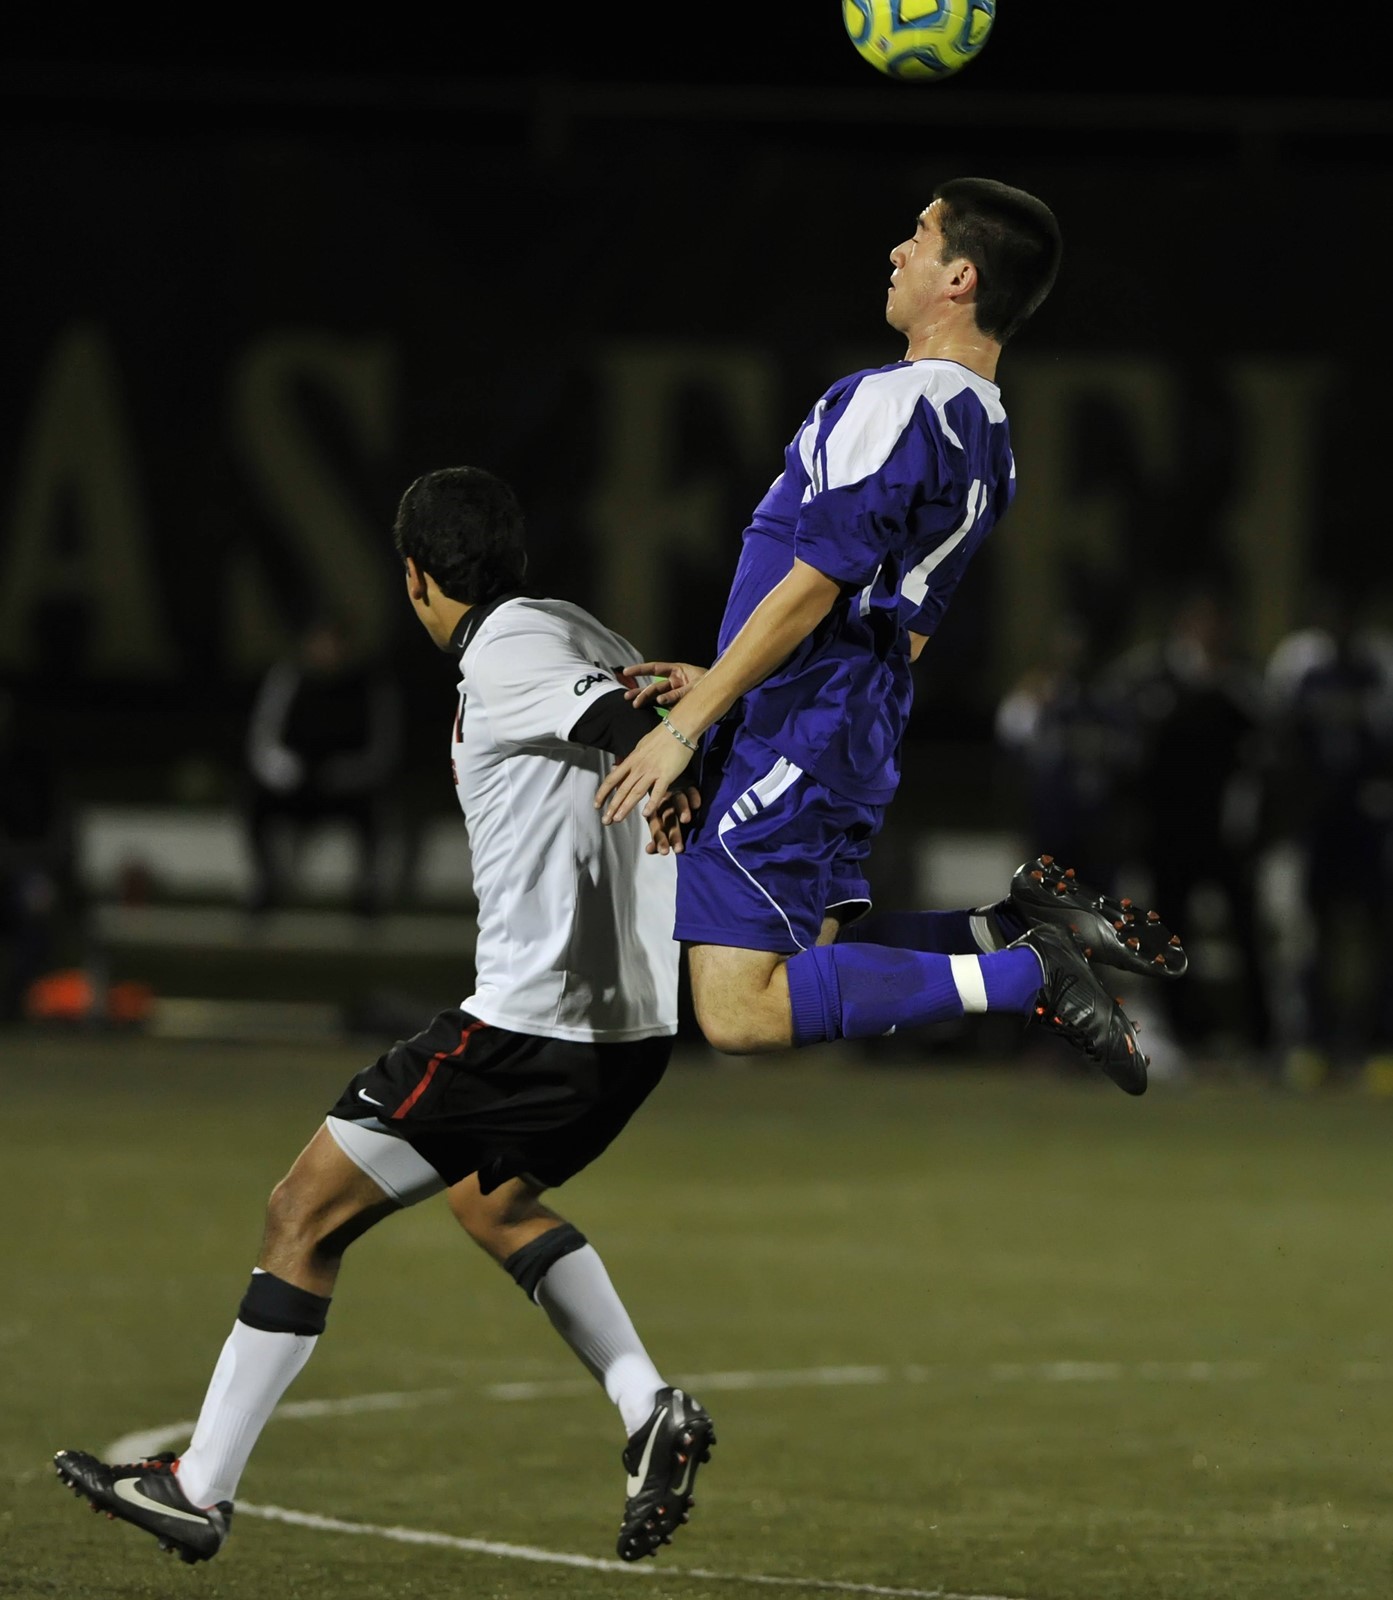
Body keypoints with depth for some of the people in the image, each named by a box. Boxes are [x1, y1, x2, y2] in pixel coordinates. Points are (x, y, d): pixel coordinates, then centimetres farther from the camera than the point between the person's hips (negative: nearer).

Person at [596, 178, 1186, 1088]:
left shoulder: (892, 403, -17)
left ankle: (1028, 973, -16)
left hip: (791, 741, -9)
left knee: (740, 1012, -14)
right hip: (866, 739, 9)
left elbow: (810, 591, -19)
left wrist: (686, 726, -14)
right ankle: (1032, 926, 4)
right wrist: (725, 687, 23)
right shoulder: (989, 434, 12)